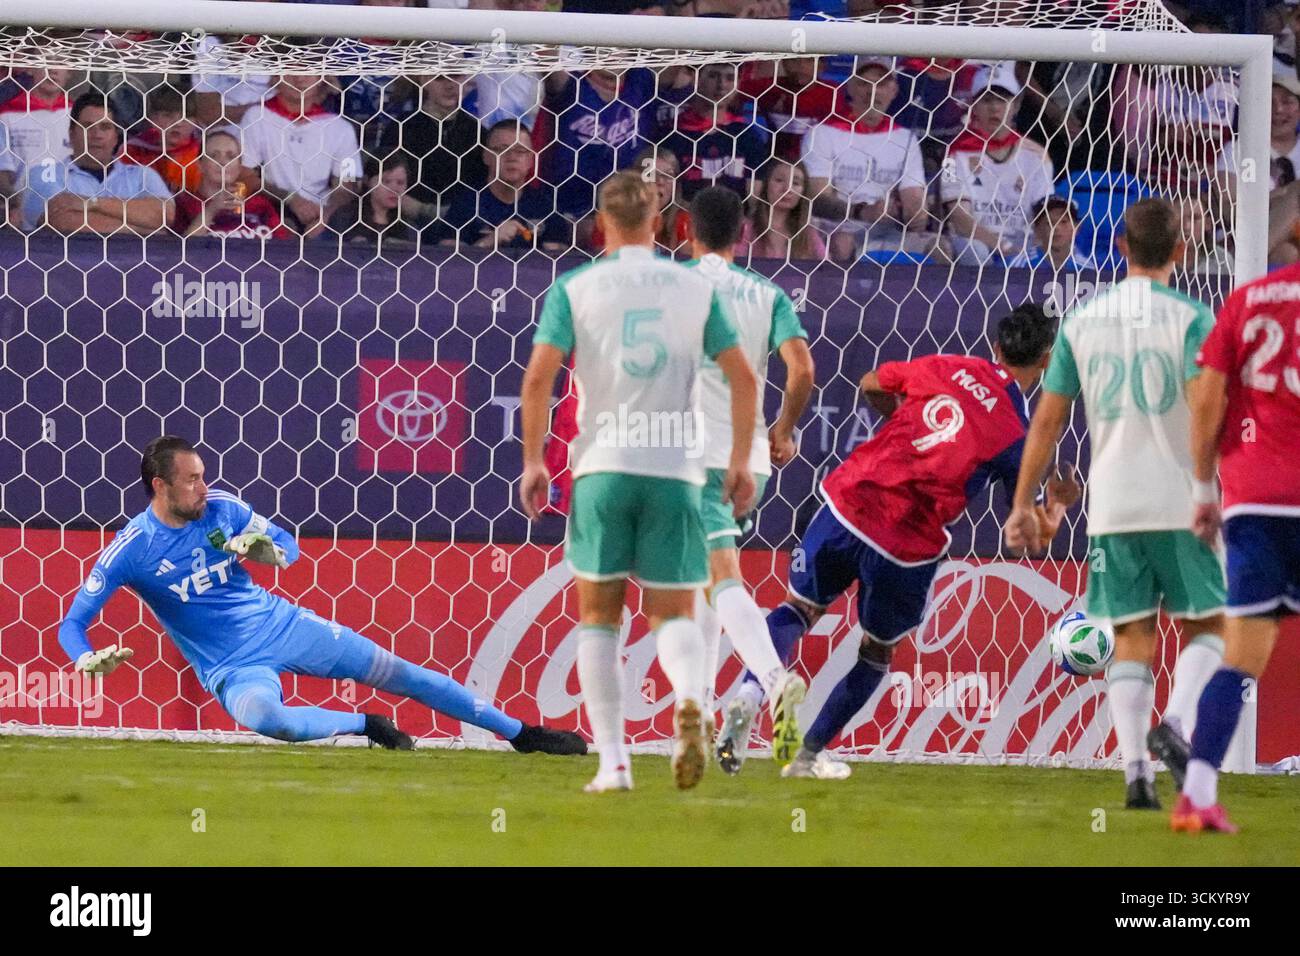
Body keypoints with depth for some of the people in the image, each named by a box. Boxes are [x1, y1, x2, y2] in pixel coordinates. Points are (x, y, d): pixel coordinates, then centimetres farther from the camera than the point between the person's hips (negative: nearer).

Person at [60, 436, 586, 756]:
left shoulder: (222, 508, -4)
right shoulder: (130, 549, -14)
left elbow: (290, 547, 9)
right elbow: (73, 622, -12)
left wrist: (267, 552, -15)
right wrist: (86, 660, -34)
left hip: (283, 624, 3)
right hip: (233, 666, -3)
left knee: (400, 673, 2)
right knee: (263, 717, -39)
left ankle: (522, 733, 13)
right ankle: (366, 727, -11)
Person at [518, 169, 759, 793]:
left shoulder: (575, 288, 2)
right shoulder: (695, 289, 7)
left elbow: (538, 376, -6)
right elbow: (742, 376, 5)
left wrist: (532, 461, 2)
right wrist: (741, 461, 13)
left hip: (602, 467, -1)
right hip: (675, 470, 1)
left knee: (598, 617, 10)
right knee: (674, 615, 7)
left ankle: (613, 761, 0)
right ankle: (689, 700, -26)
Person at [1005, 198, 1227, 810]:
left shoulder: (1081, 322, 8)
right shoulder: (1189, 319, -5)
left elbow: (1047, 419, 8)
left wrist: (1023, 505, 13)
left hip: (1111, 506, 3)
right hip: (1178, 501, -3)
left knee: (1132, 639, 7)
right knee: (1207, 627, 10)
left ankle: (1135, 772, -5)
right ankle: (1177, 724, -15)